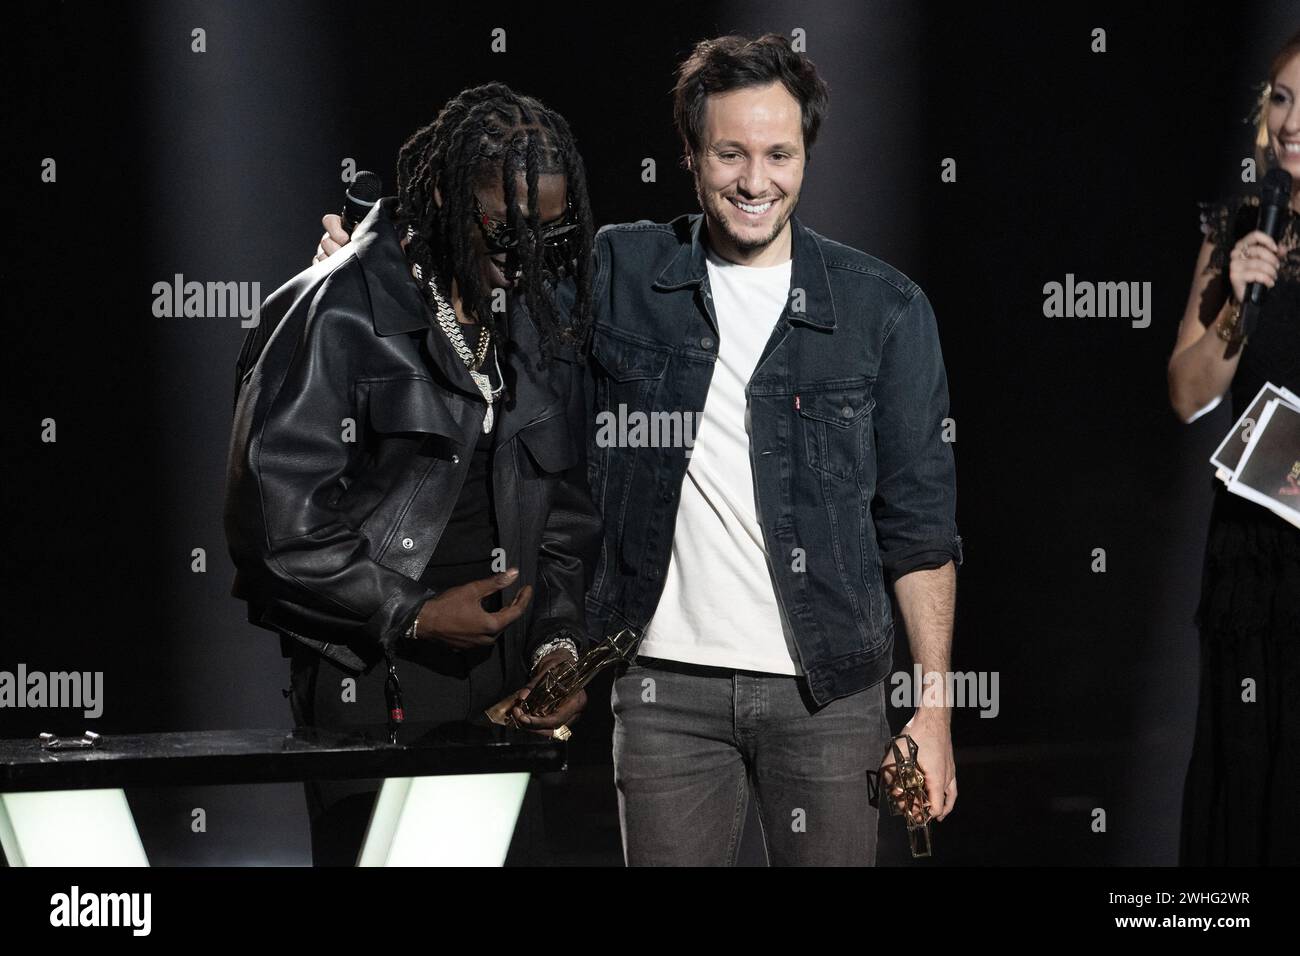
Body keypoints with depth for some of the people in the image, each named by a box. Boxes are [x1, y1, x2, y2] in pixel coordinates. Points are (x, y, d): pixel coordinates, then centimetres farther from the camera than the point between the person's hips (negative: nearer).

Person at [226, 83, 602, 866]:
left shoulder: (541, 314, 10)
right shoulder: (337, 315, -10)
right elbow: (274, 520, -14)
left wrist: (558, 639, 0)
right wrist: (411, 616, -15)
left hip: (506, 685, 6)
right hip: (373, 693, -6)